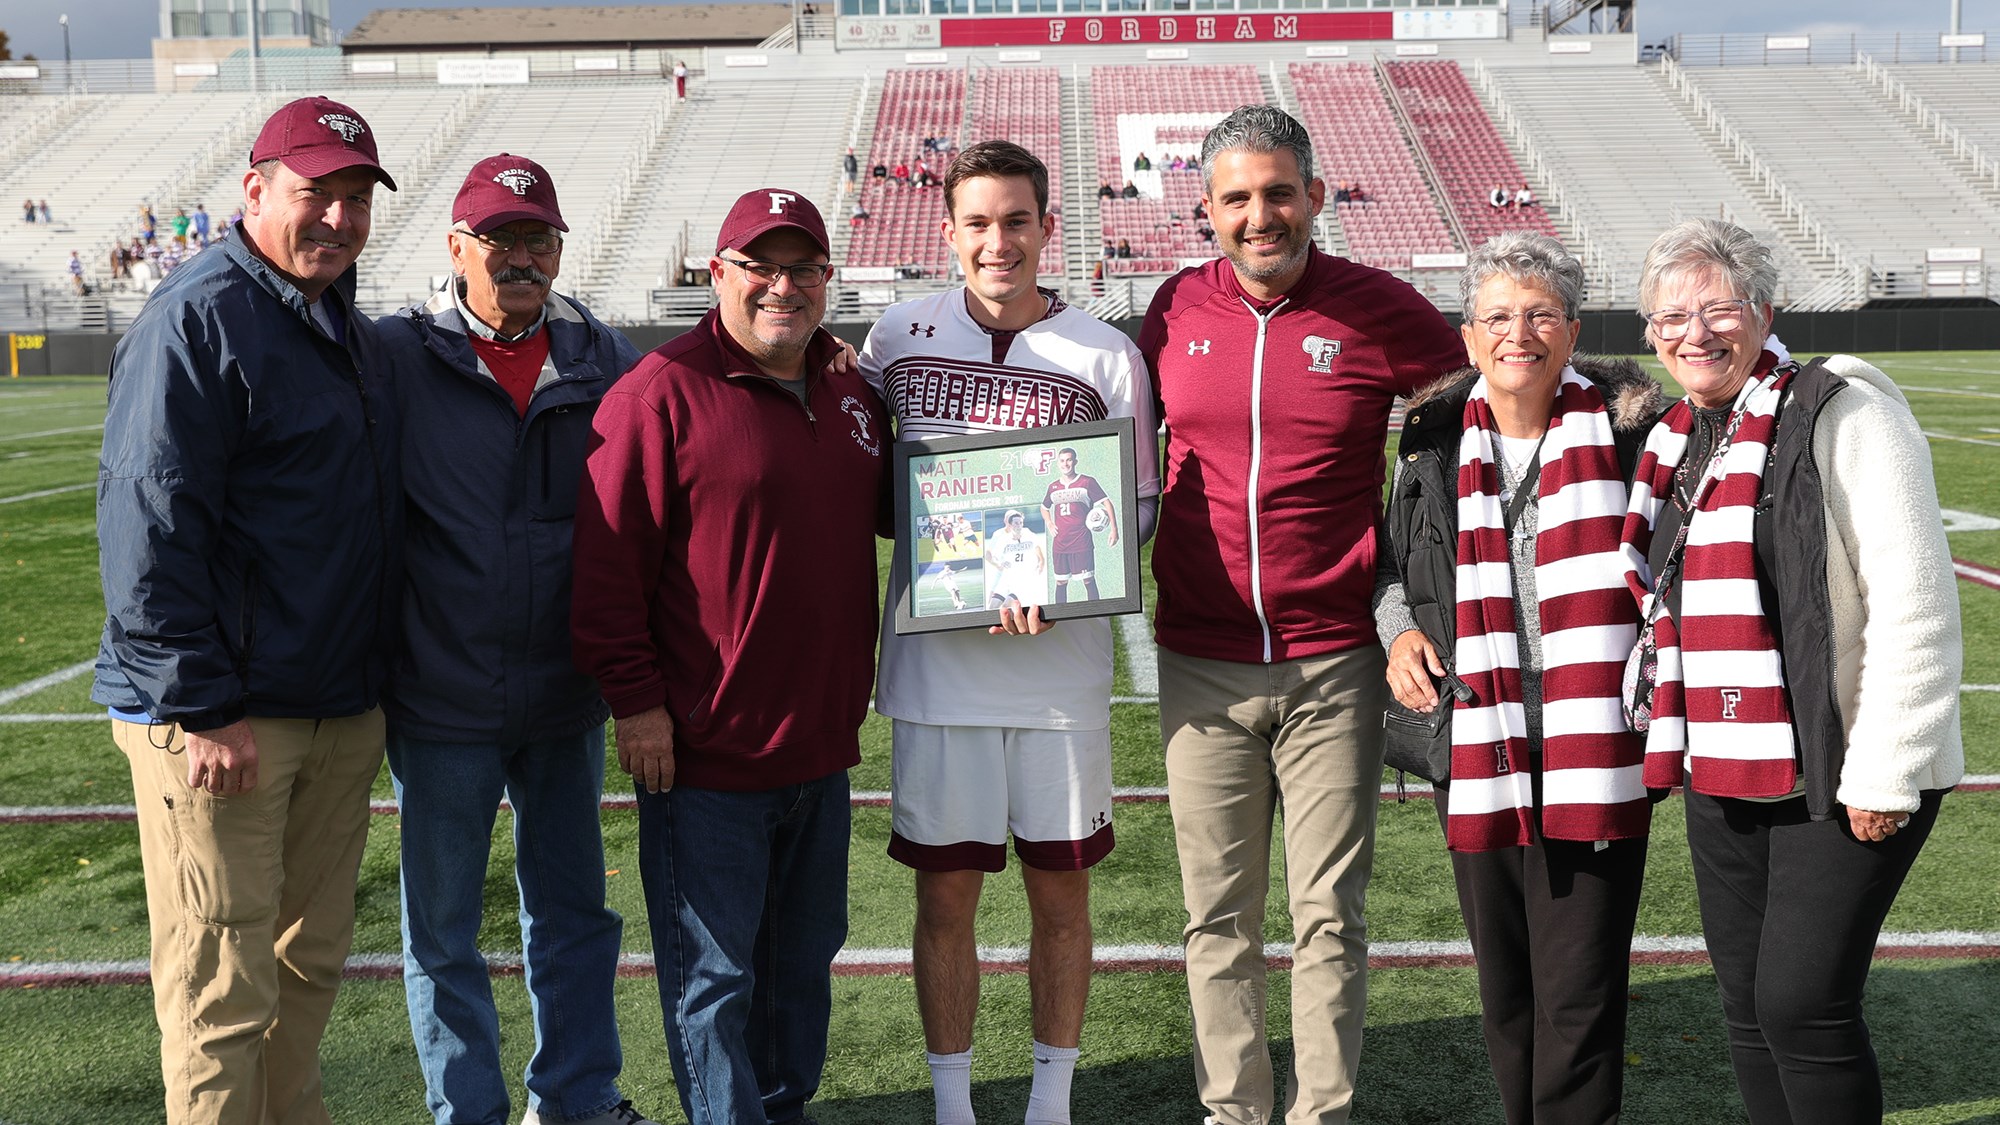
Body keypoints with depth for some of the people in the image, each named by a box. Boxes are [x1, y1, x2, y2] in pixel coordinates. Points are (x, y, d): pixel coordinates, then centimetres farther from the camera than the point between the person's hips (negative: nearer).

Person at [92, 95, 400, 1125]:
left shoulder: (350, 333, 16)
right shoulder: (198, 318, -12)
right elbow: (146, 527, -18)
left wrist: (378, 682, 20)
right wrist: (202, 708, -21)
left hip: (342, 712, 9)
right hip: (222, 721, -8)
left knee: (310, 961, 17)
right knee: (223, 992, -2)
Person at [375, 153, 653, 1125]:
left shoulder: (604, 362, 2)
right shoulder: (395, 356, -7)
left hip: (566, 694, 3)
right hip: (442, 701, -3)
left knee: (573, 910, 17)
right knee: (442, 928, 10)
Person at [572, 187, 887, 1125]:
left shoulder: (849, 391, 9)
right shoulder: (662, 391, -11)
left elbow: (892, 512, 26)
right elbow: (608, 560, -13)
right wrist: (634, 696, -14)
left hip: (820, 745, 7)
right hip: (704, 754, -7)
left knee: (805, 958, 19)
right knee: (714, 976, 3)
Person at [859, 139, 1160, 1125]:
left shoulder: (1106, 357, -2)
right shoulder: (898, 337, 3)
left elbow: (1138, 510, 0)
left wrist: (1053, 580, -17)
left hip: (1061, 666, 0)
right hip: (936, 662, 1)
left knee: (1060, 893, 10)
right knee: (945, 895, 8)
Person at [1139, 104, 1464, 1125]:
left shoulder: (1377, 308, -3)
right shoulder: (1177, 308, 4)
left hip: (1333, 665, -2)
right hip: (1200, 667, 2)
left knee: (1329, 914, 4)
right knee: (1219, 915, 9)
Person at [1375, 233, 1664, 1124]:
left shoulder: (1624, 430, -1)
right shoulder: (1433, 443, 6)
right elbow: (1392, 559, 20)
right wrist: (1398, 628, 2)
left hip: (1593, 747, -3)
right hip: (1475, 744, 3)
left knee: (1579, 991, -2)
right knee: (1503, 982, 14)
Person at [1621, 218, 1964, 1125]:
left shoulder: (1844, 413, -10)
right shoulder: (1677, 443, 12)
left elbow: (1915, 601, -15)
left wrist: (1883, 773, -17)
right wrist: (1664, 728, 17)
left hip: (1839, 777, -7)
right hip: (1724, 775, 7)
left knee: (1802, 1000, -9)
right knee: (1747, 1005, 11)